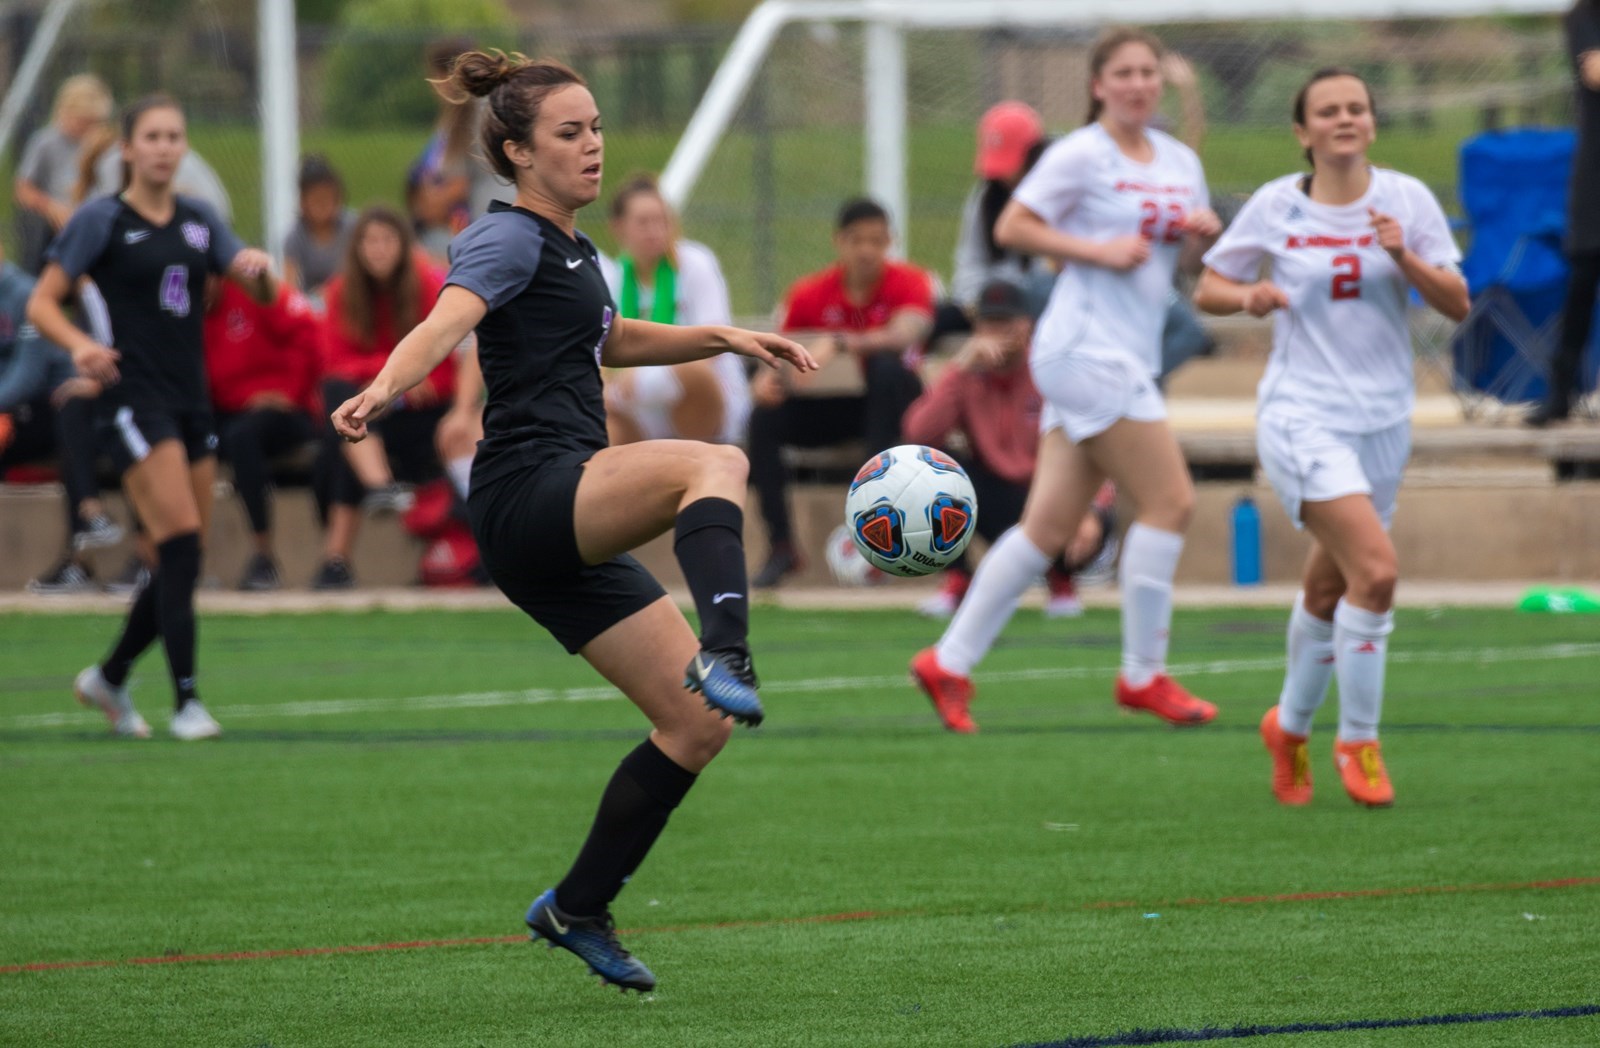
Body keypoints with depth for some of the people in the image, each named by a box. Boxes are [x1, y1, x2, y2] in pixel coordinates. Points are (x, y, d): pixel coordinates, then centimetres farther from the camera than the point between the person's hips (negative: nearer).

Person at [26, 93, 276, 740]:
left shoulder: (198, 220, 13)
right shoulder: (102, 220, -2)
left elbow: (262, 294, 10)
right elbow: (41, 304, -5)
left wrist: (260, 269, -14)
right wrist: (81, 346, -24)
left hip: (191, 402, 6)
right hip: (134, 400, -6)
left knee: (182, 562, 8)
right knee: (180, 546, -16)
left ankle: (108, 678, 27)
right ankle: (186, 702, -13)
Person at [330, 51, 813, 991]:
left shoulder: (570, 250, 23)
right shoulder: (511, 239, -5)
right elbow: (448, 319, -26)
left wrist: (726, 338, 34)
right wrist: (383, 390, -45)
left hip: (569, 535, 9)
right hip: (531, 494, -9)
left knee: (698, 723, 5)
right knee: (716, 466, -34)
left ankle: (579, 908, 12)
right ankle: (727, 657, -57)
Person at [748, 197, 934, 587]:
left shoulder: (908, 281, -9)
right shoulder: (810, 293, -3)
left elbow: (905, 334, -30)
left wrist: (839, 345, -44)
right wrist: (765, 381, -27)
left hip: (887, 402, -2)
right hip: (830, 407, 2)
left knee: (887, 367, -35)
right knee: (764, 417, -24)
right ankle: (781, 545, -20)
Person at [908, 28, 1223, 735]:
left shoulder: (1179, 161, 15)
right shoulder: (1081, 156, -6)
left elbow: (1197, 251, 24)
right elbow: (1011, 228, -8)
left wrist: (1205, 231, 1)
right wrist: (1098, 249, -16)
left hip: (1131, 358, 8)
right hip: (1088, 350, -8)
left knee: (1050, 527, 6)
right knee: (1169, 500, -11)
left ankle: (948, 662, 10)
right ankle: (1143, 676, -2)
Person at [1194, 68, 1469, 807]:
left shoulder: (1406, 199, 2)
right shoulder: (1275, 206, -2)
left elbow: (1456, 305, -1)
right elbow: (1207, 289, 8)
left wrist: (1404, 257, -18)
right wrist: (1247, 296, -13)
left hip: (1383, 420, 4)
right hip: (1302, 417, -4)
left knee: (1328, 590, 13)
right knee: (1375, 570, -20)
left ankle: (1290, 726, 37)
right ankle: (1358, 741, -7)